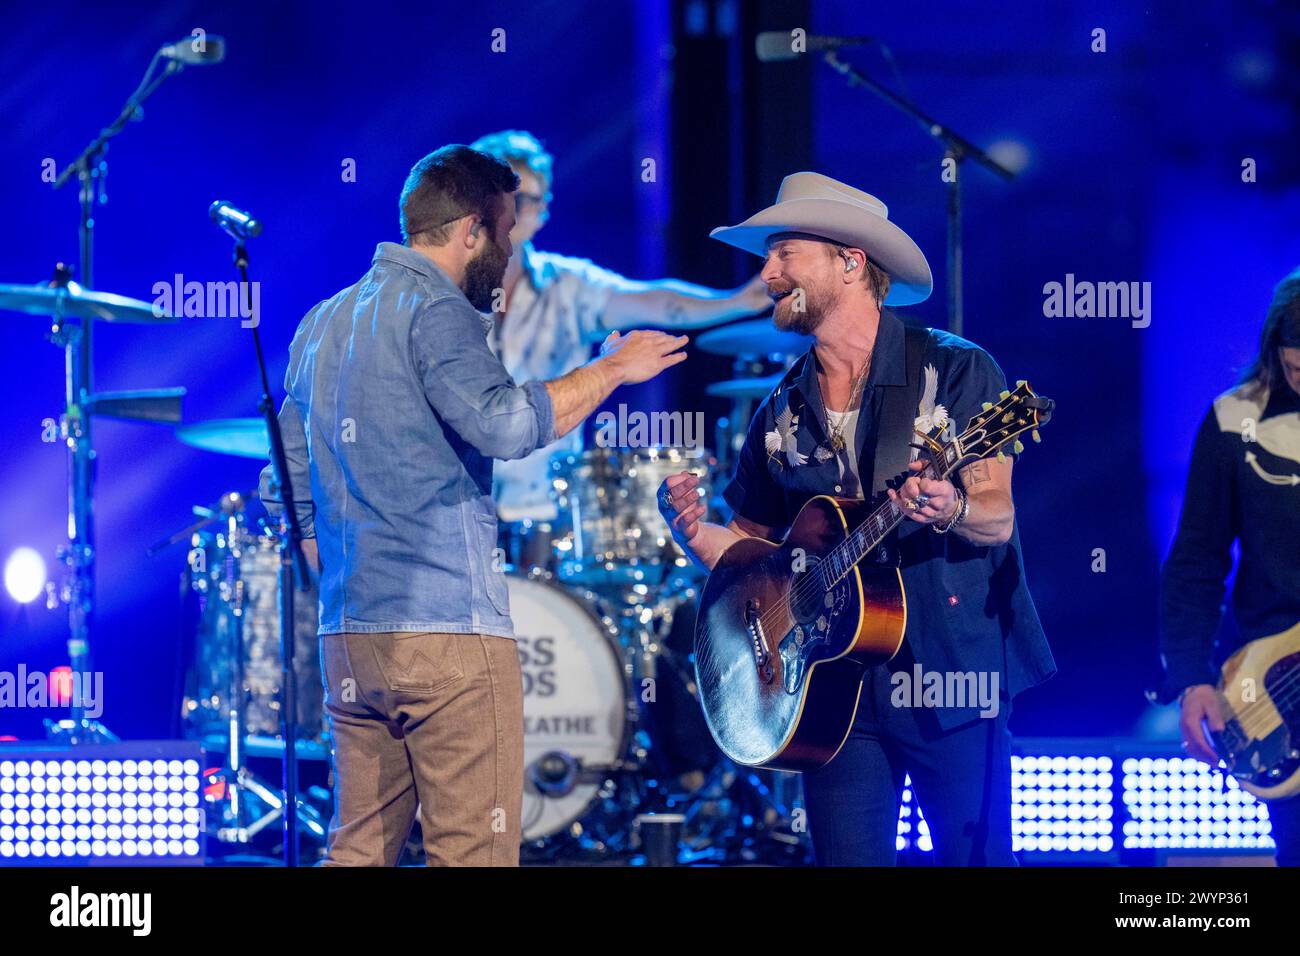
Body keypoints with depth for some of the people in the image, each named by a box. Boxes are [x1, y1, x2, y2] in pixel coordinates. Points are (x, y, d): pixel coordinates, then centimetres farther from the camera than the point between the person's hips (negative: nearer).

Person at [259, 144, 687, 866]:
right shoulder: (435, 310, -8)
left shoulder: (321, 324, 18)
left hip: (347, 639, 9)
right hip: (447, 630, -9)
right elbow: (502, 421, -25)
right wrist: (611, 370, -13)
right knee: (473, 854, -6)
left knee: (360, 849, 10)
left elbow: (290, 488, 21)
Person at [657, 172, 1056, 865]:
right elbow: (750, 543, 16)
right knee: (848, 858, -1)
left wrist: (951, 510, -32)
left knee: (975, 856, -3)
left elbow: (997, 519, -11)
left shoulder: (956, 371, -3)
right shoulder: (784, 411, 11)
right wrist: (696, 534, -5)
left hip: (952, 675, -4)